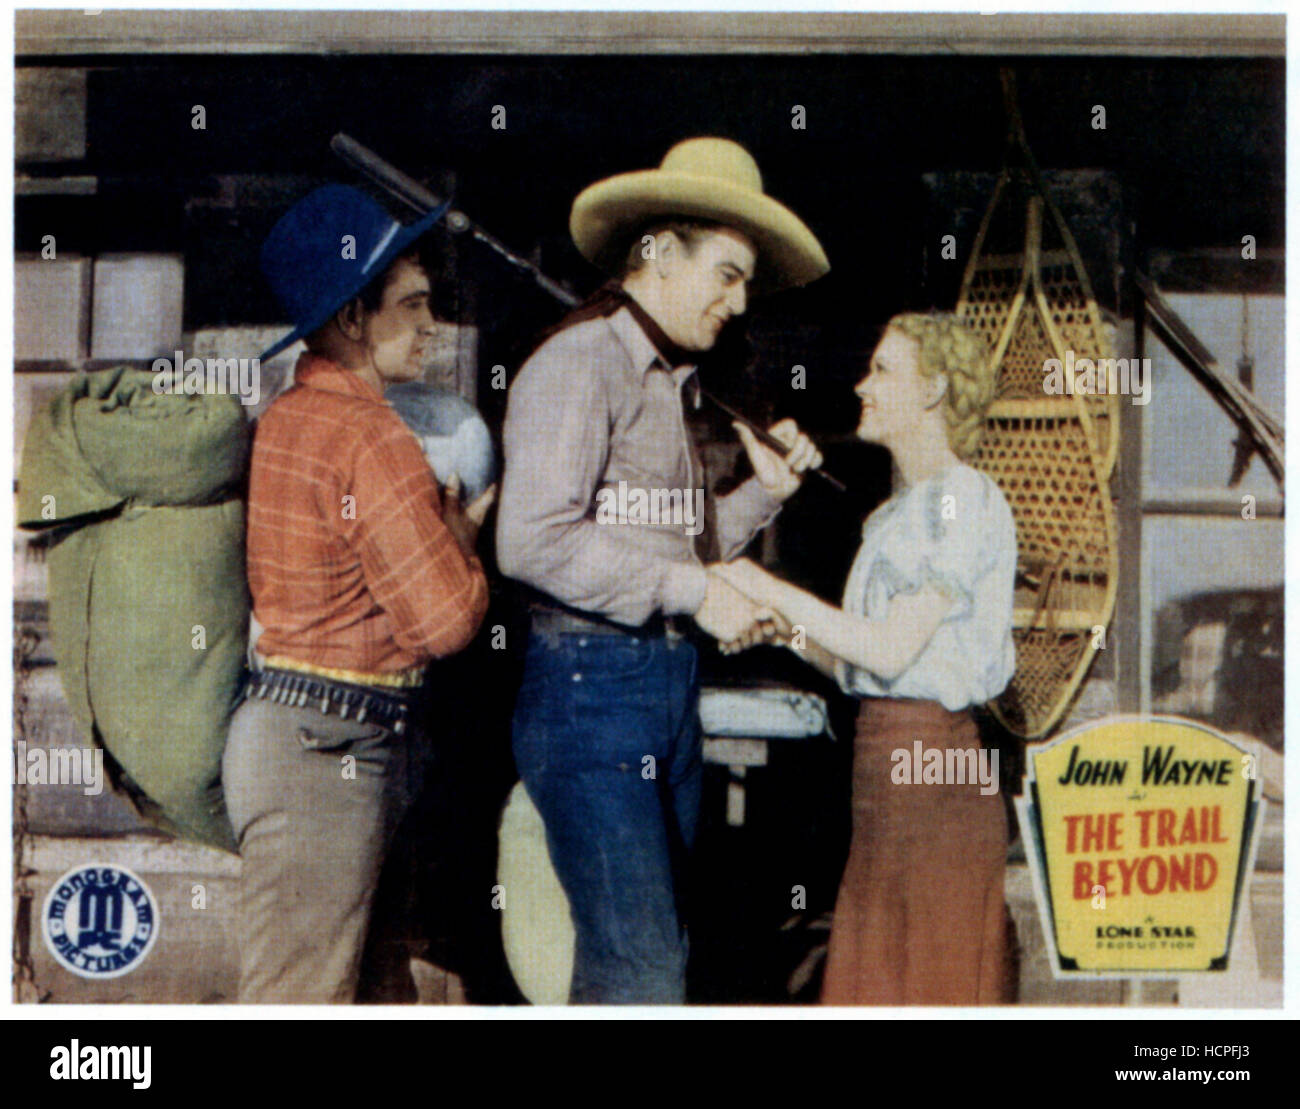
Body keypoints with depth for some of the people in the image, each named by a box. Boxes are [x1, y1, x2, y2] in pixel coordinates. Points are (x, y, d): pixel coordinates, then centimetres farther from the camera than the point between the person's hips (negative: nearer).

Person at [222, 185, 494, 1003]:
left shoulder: (287, 417, 12)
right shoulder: (371, 437, -17)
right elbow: (446, 618, -17)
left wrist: (440, 523, 13)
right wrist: (463, 536, 2)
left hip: (285, 716, 10)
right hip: (328, 748, -10)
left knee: (304, 984, 16)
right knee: (302, 996, -5)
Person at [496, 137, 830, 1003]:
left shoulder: (667, 382, 20)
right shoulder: (578, 364, -9)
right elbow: (535, 542, -20)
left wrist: (765, 492, 10)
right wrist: (693, 590, -16)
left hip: (668, 686, 9)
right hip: (591, 683, -9)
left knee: (642, 956, 11)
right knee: (643, 970, -12)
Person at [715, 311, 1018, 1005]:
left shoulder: (959, 500, -10)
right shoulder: (905, 510, 20)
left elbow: (892, 650, -18)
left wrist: (771, 592, -12)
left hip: (925, 765, -9)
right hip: (893, 762, 9)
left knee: (916, 984, -4)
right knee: (881, 980, 12)